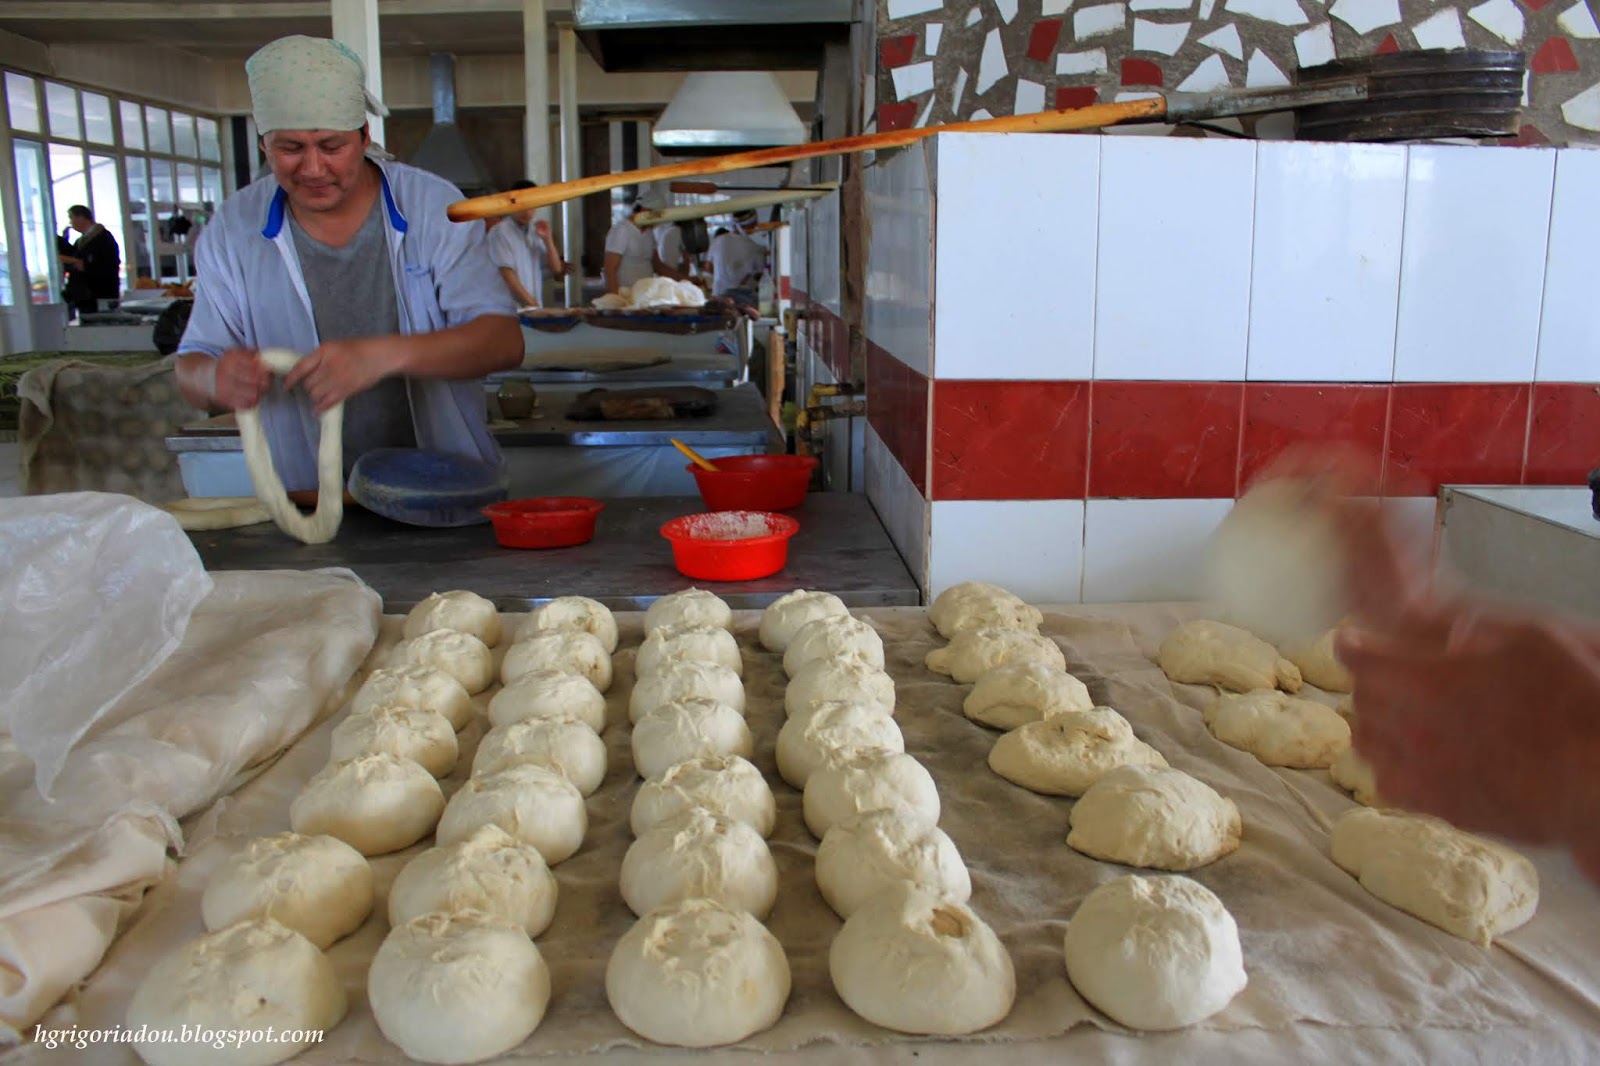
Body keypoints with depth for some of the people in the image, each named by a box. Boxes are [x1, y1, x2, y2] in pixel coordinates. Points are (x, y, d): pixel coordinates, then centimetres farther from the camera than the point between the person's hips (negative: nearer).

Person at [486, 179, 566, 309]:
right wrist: (531, 304, -13)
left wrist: (547, 239, -1)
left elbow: (556, 269, 11)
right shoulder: (500, 232, -5)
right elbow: (507, 275, -11)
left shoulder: (536, 231, 13)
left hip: (536, 308, 6)